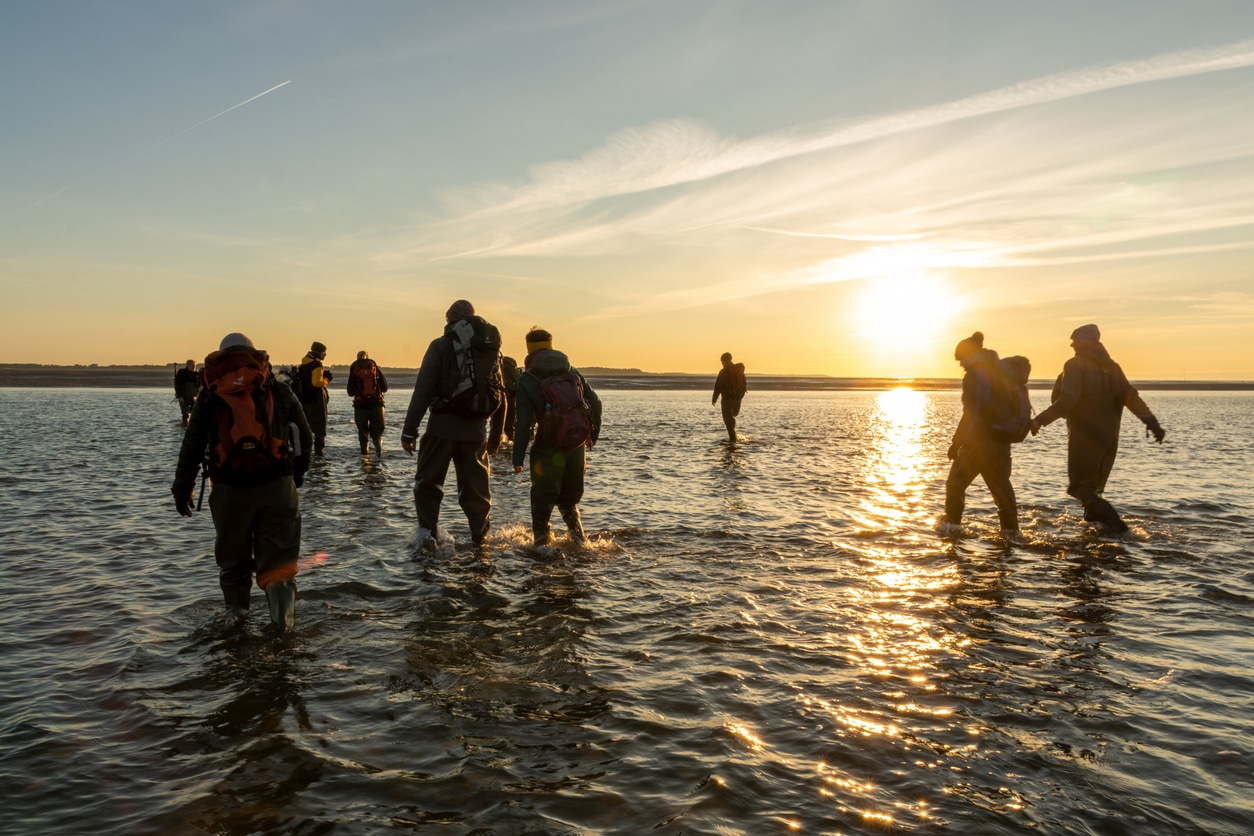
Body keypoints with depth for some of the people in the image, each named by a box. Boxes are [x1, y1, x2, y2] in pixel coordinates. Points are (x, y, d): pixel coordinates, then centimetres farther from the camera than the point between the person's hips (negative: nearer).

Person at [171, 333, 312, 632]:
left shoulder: (210, 396, 5)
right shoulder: (279, 391, 6)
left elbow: (191, 446, 7)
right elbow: (305, 437, 9)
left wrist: (182, 488, 15)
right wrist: (298, 472, 23)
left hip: (230, 491, 1)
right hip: (277, 487, 0)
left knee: (232, 556, 20)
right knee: (277, 557, 4)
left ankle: (236, 612, 31)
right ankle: (283, 620, -9)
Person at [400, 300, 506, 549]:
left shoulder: (441, 346, -3)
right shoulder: (491, 350, 10)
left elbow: (422, 391, -9)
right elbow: (500, 396, 12)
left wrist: (409, 430, -7)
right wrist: (496, 435, 19)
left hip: (442, 427, -4)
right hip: (475, 431, 4)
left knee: (428, 481, 10)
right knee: (475, 484, 15)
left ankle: (426, 532, 1)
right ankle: (481, 536, 21)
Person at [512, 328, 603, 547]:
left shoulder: (528, 379, -6)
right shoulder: (572, 372, 8)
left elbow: (523, 422, -12)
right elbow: (595, 403, 8)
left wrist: (518, 458, -9)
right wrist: (593, 435, 20)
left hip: (548, 449, -4)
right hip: (577, 447, 4)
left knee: (543, 498, 10)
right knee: (570, 496, 21)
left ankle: (542, 540, 11)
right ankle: (578, 536, 13)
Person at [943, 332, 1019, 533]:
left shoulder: (974, 376, -13)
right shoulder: (999, 374, 12)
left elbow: (971, 414, -19)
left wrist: (956, 442, -15)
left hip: (979, 441, -8)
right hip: (1001, 442, 8)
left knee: (955, 484, 4)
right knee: (1002, 487, 13)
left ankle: (951, 525, 7)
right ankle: (1011, 530, 15)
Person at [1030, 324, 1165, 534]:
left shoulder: (1075, 365, -8)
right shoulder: (1111, 366, 12)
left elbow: (1066, 401, -21)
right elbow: (1131, 397, 3)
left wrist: (1041, 420, -22)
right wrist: (1151, 422, -1)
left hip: (1085, 436, -7)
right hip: (1109, 436, 7)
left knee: (1081, 487, -1)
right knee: (1094, 486, 20)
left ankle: (1113, 522, -14)